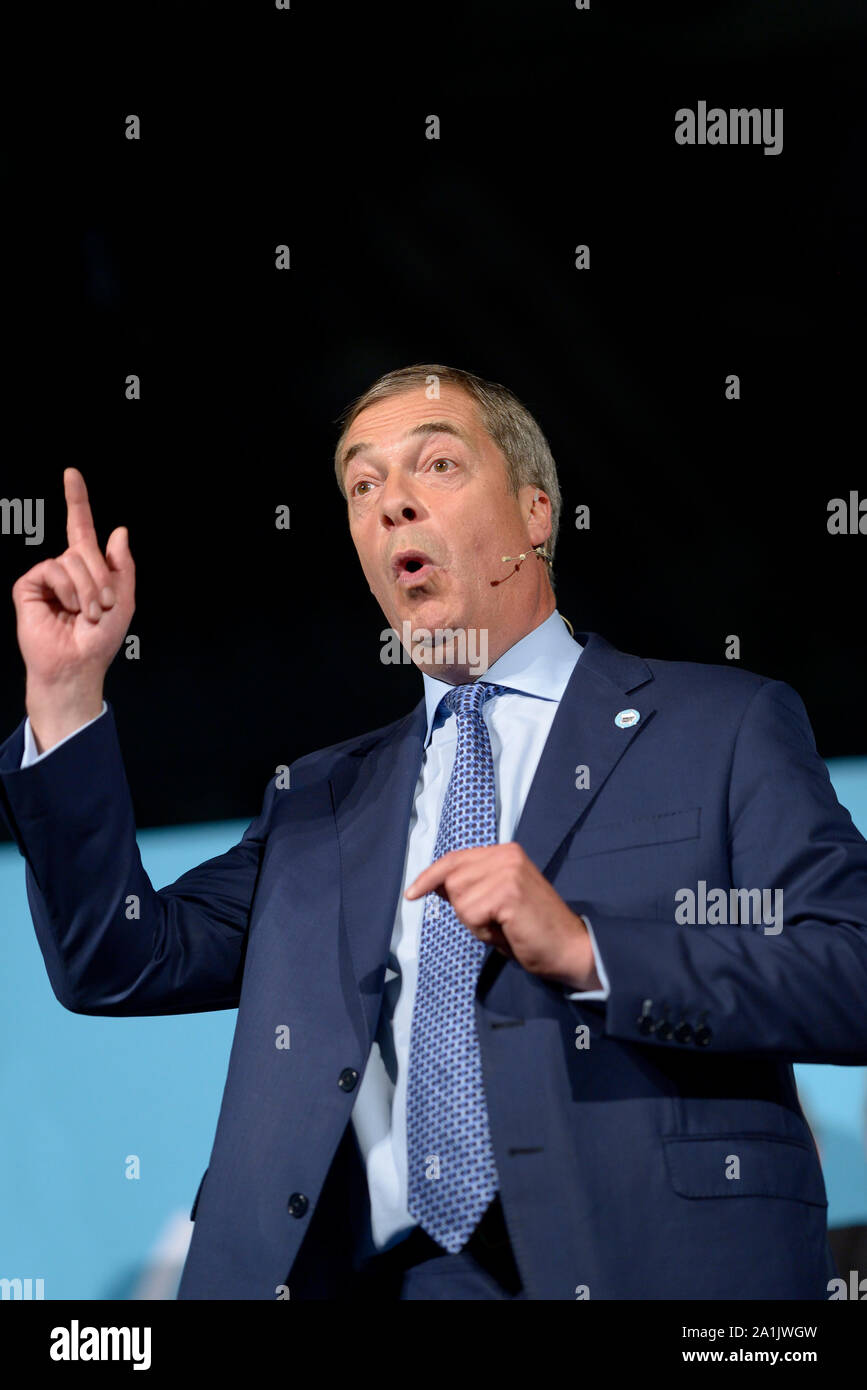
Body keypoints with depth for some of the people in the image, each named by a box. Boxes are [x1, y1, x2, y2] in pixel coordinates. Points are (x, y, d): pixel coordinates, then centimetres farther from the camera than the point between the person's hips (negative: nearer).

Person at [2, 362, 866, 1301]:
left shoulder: (727, 729, 8)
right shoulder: (317, 802, 23)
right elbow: (122, 963, 14)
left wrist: (586, 948, -14)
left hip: (632, 1267, -3)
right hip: (367, 1278, 4)